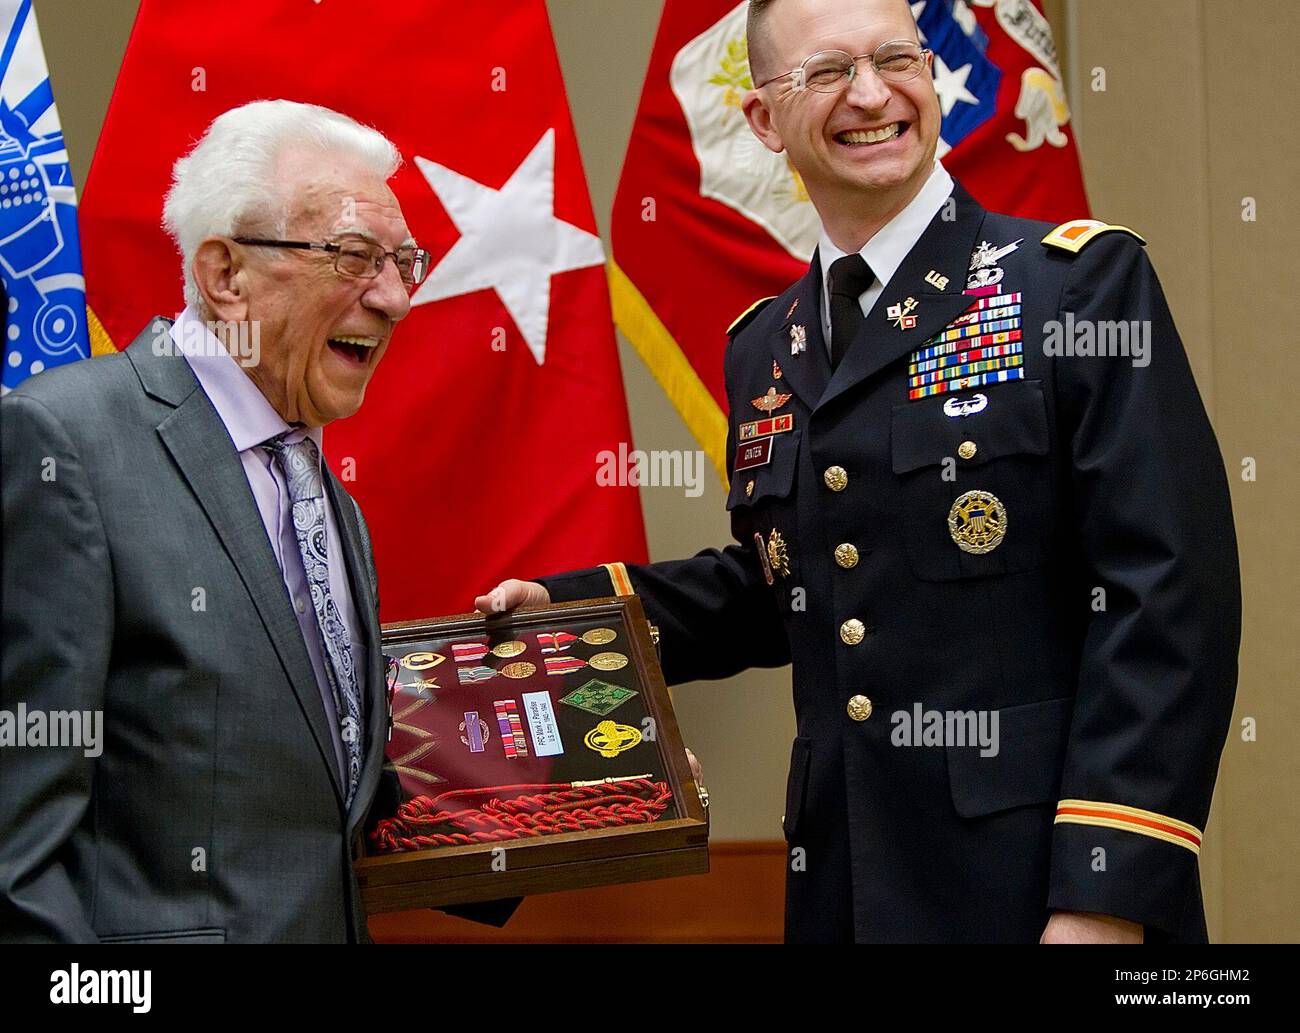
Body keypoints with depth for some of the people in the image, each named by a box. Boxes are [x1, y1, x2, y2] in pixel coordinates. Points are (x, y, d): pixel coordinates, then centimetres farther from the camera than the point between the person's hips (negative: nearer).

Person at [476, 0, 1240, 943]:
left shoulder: (1086, 282, -7)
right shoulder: (763, 348, 11)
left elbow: (1166, 593, -13)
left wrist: (1109, 892, -19)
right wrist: (570, 607, 8)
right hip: (845, 880, 6)